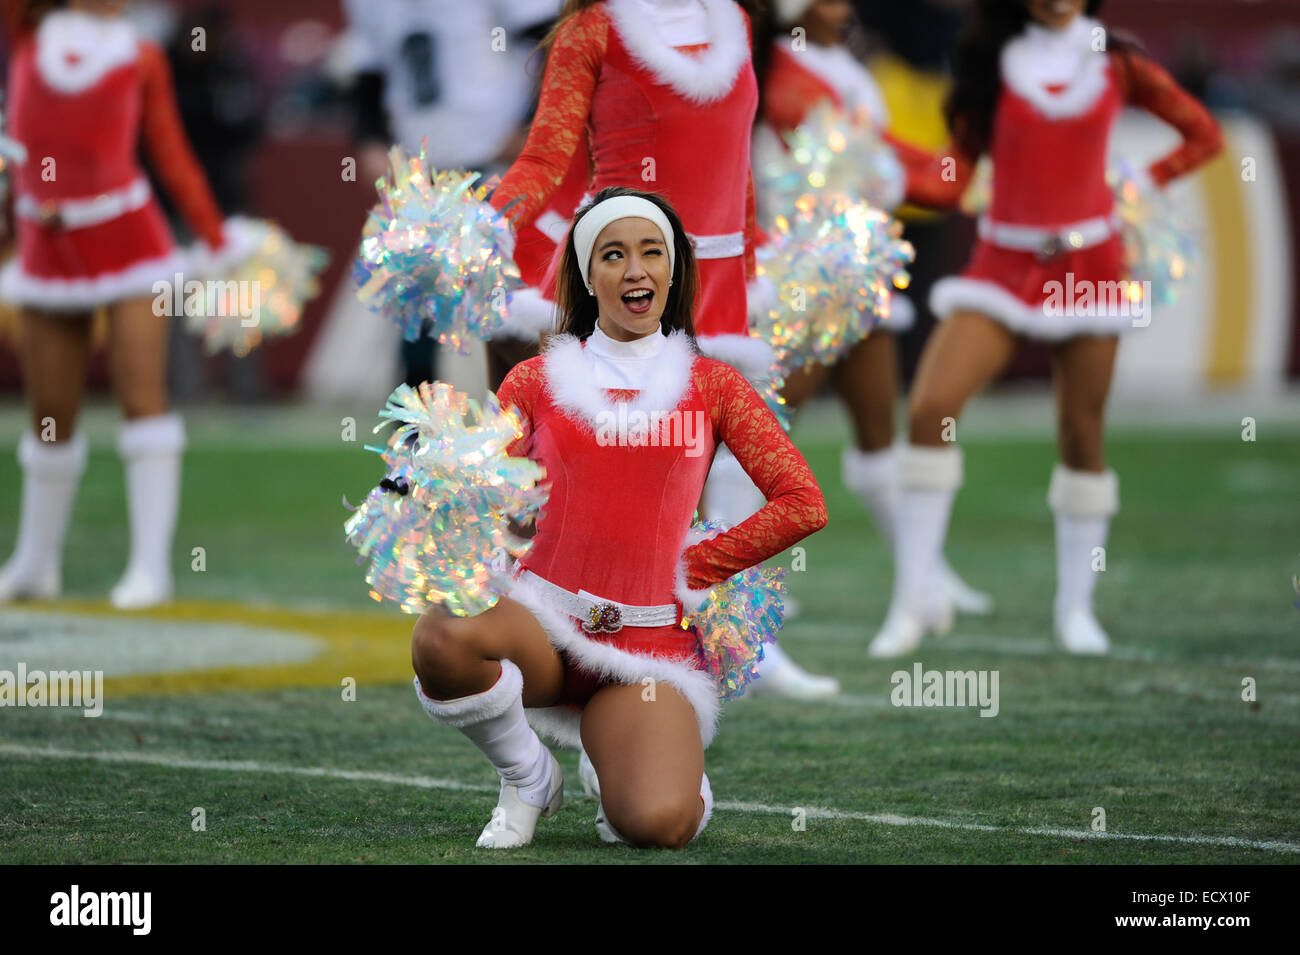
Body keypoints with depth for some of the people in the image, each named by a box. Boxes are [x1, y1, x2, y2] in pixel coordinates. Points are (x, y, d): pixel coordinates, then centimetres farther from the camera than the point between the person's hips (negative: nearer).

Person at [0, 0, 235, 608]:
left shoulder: (142, 57, 5)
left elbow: (173, 157, 7)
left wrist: (218, 242, 3)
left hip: (128, 236, -2)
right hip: (49, 250, 2)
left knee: (143, 399, -10)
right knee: (50, 416, 9)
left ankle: (151, 564, -10)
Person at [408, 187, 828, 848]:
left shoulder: (712, 386, 9)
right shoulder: (537, 380, 10)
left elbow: (802, 505, 4)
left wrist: (692, 569, 1)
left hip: (652, 640, -1)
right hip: (542, 620, 1)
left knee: (658, 825, -27)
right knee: (441, 636, -37)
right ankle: (528, 777, -5)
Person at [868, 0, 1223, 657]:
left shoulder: (1116, 64, 5)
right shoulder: (991, 64, 4)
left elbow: (1202, 135, 13)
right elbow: (951, 181, 1)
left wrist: (1141, 186, -1)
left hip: (1087, 262, 0)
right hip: (1003, 263, 0)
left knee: (1083, 436, 1)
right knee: (928, 409, -16)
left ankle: (1074, 607, 15)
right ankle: (915, 599, -10)